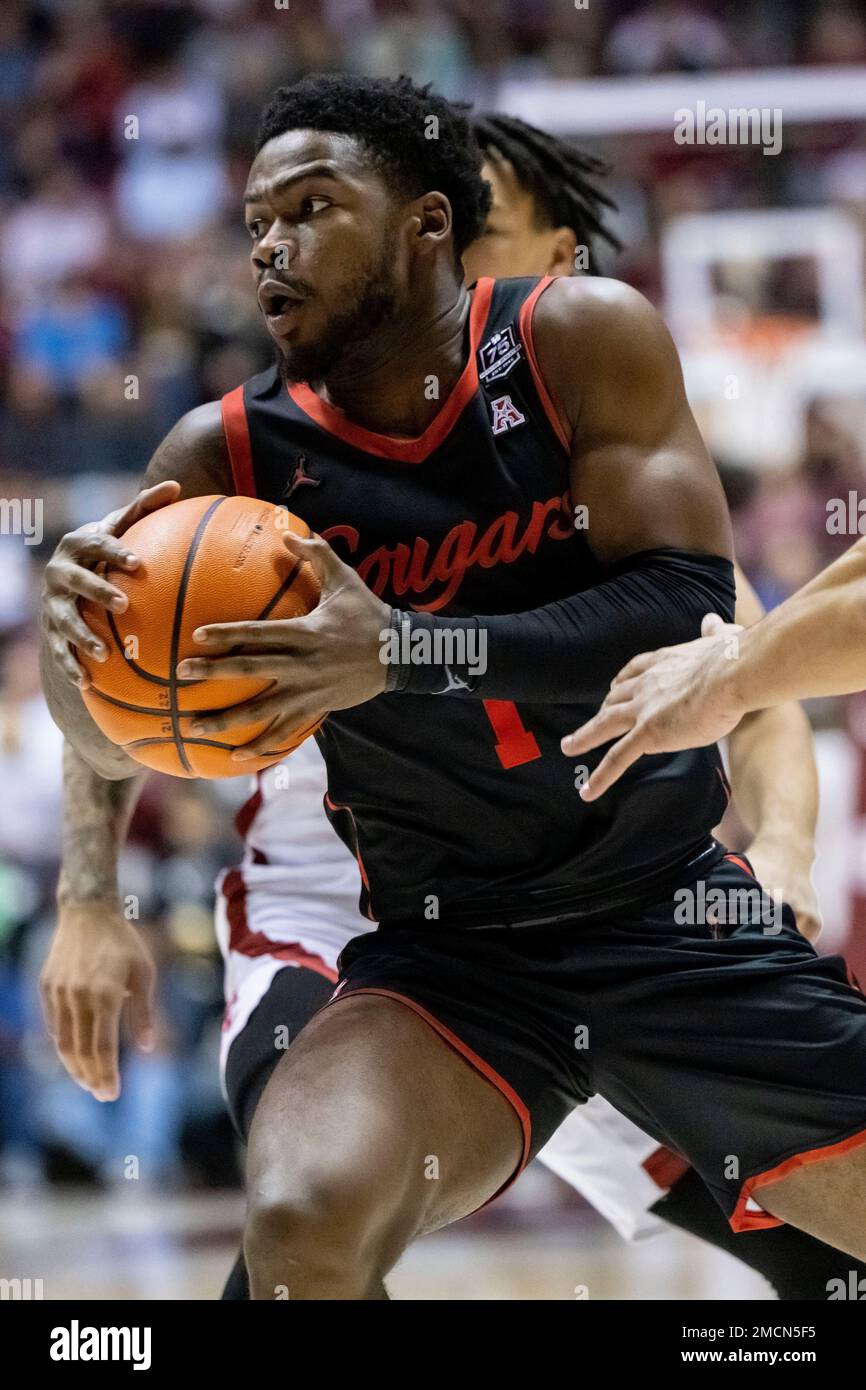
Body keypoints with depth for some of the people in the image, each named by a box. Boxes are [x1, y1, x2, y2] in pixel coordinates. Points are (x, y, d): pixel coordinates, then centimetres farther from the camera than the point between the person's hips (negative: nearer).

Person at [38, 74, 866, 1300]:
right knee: (304, 1228, -28)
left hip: (670, 913, 0)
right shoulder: (229, 457, -6)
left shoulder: (584, 343, -10)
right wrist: (77, 627, -25)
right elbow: (117, 747, -2)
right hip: (453, 956, 0)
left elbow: (692, 612, -20)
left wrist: (402, 654, -31)